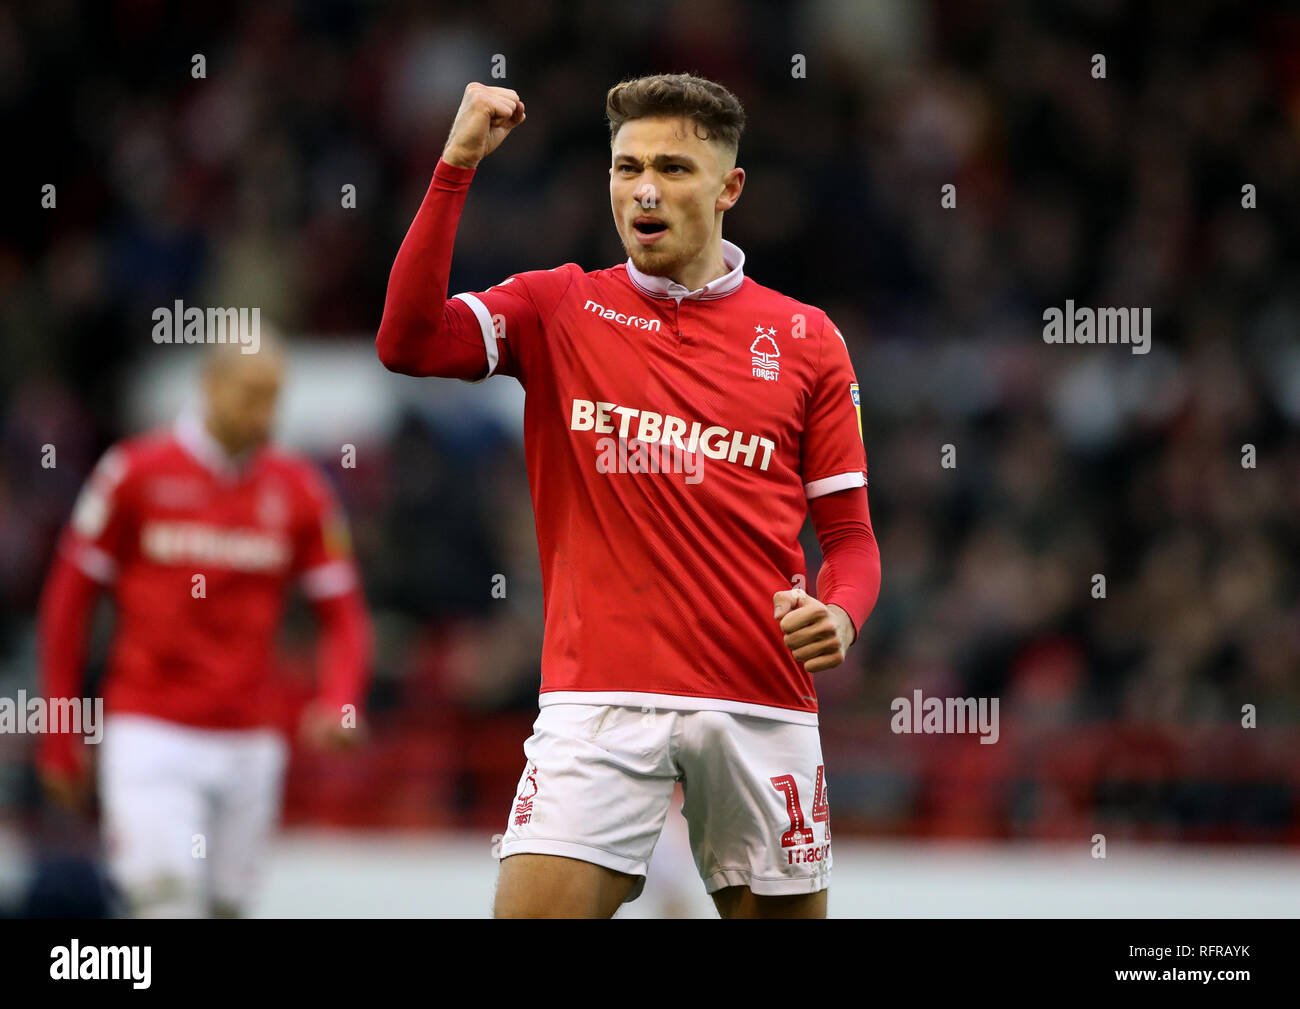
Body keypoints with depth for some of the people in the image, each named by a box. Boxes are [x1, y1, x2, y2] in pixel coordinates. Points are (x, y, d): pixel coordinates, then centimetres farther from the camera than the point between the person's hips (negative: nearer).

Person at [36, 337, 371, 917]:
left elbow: (343, 613, 7)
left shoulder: (299, 491, 4)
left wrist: (340, 703, -12)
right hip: (149, 733, -3)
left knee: (226, 906, 5)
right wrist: (59, 733, 3)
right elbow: (67, 601, 3)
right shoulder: (136, 473, -3)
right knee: (166, 896, -19)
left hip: (249, 741, 3)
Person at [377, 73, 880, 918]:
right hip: (601, 698, -1)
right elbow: (408, 341, -8)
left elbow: (848, 534, 12)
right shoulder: (557, 308, 8)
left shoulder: (806, 340, 9)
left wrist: (839, 613, -10)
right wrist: (458, 165, -13)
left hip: (762, 705, 1)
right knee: (532, 909, -16)